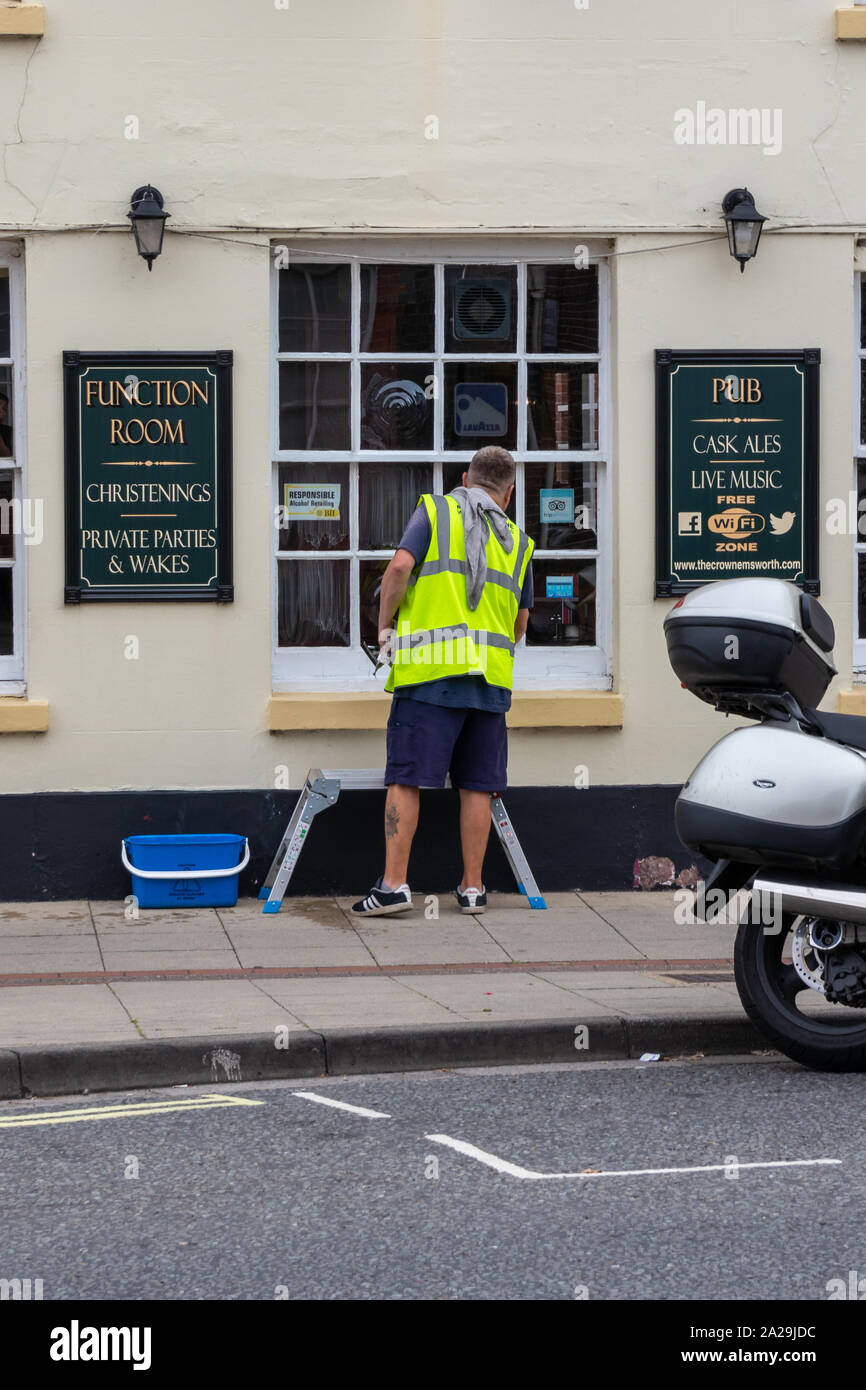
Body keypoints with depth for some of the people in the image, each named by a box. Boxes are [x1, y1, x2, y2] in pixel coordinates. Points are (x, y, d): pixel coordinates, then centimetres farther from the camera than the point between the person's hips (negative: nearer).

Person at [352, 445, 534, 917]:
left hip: (430, 667, -3)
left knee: (405, 778, -4)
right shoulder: (516, 539, 19)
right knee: (476, 785, 7)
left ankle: (394, 883, -9)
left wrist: (384, 626, 3)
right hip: (491, 676, 3)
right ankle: (472, 888, 9)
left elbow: (401, 565, -9)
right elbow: (520, 622, 24)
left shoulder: (435, 511, 7)